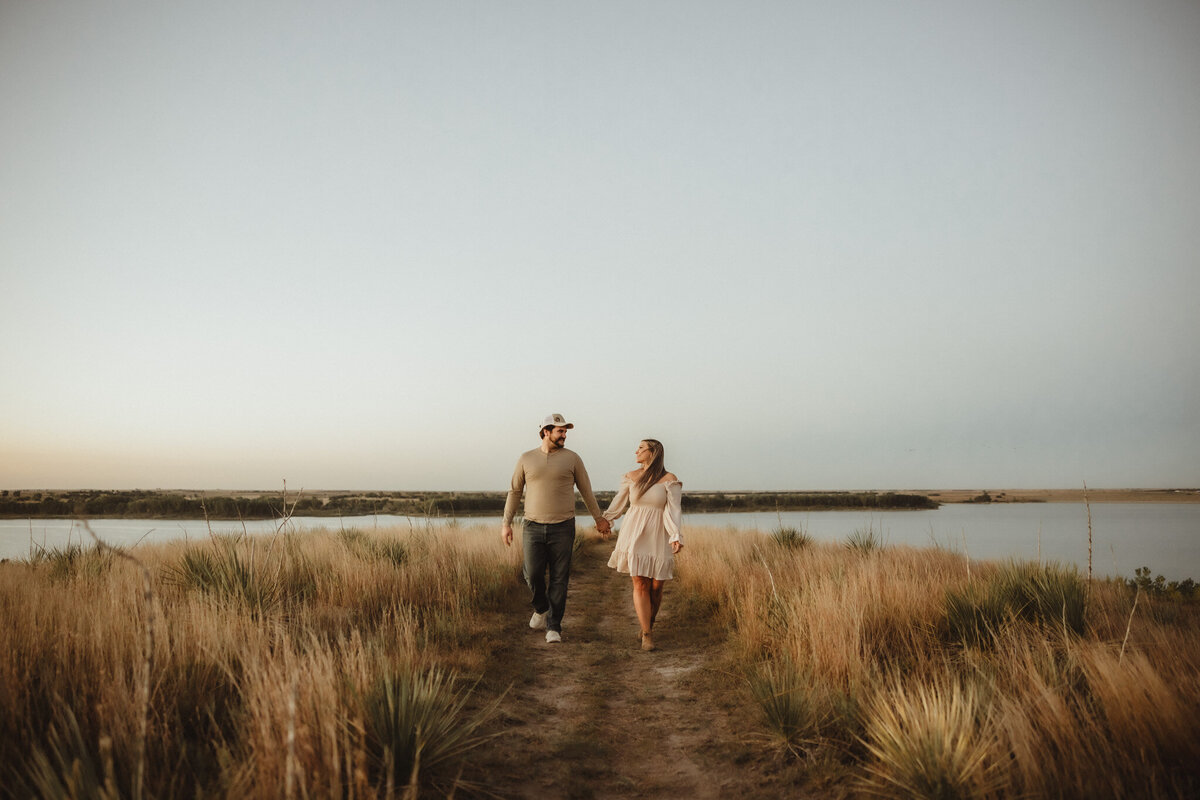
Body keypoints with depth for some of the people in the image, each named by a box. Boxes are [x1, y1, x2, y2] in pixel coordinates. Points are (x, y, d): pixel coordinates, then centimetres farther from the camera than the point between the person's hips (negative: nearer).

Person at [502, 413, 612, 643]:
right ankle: (541, 609, 25)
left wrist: (599, 518, 15)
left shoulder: (572, 458, 4)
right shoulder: (526, 458, 6)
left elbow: (586, 490, 12)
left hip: (562, 528, -1)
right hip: (533, 527, 1)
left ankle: (553, 627, 7)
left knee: (559, 579, -1)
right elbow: (514, 491, 11)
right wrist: (506, 523, 6)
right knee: (532, 575, -5)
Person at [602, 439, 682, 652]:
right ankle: (647, 634, 0)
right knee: (640, 585, -5)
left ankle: (649, 625, 25)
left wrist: (675, 537, -20)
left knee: (656, 587, 0)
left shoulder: (669, 480, -2)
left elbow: (673, 510, -9)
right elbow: (618, 504, 20)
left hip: (658, 539, -2)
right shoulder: (631, 477, 7)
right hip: (635, 536, 2)